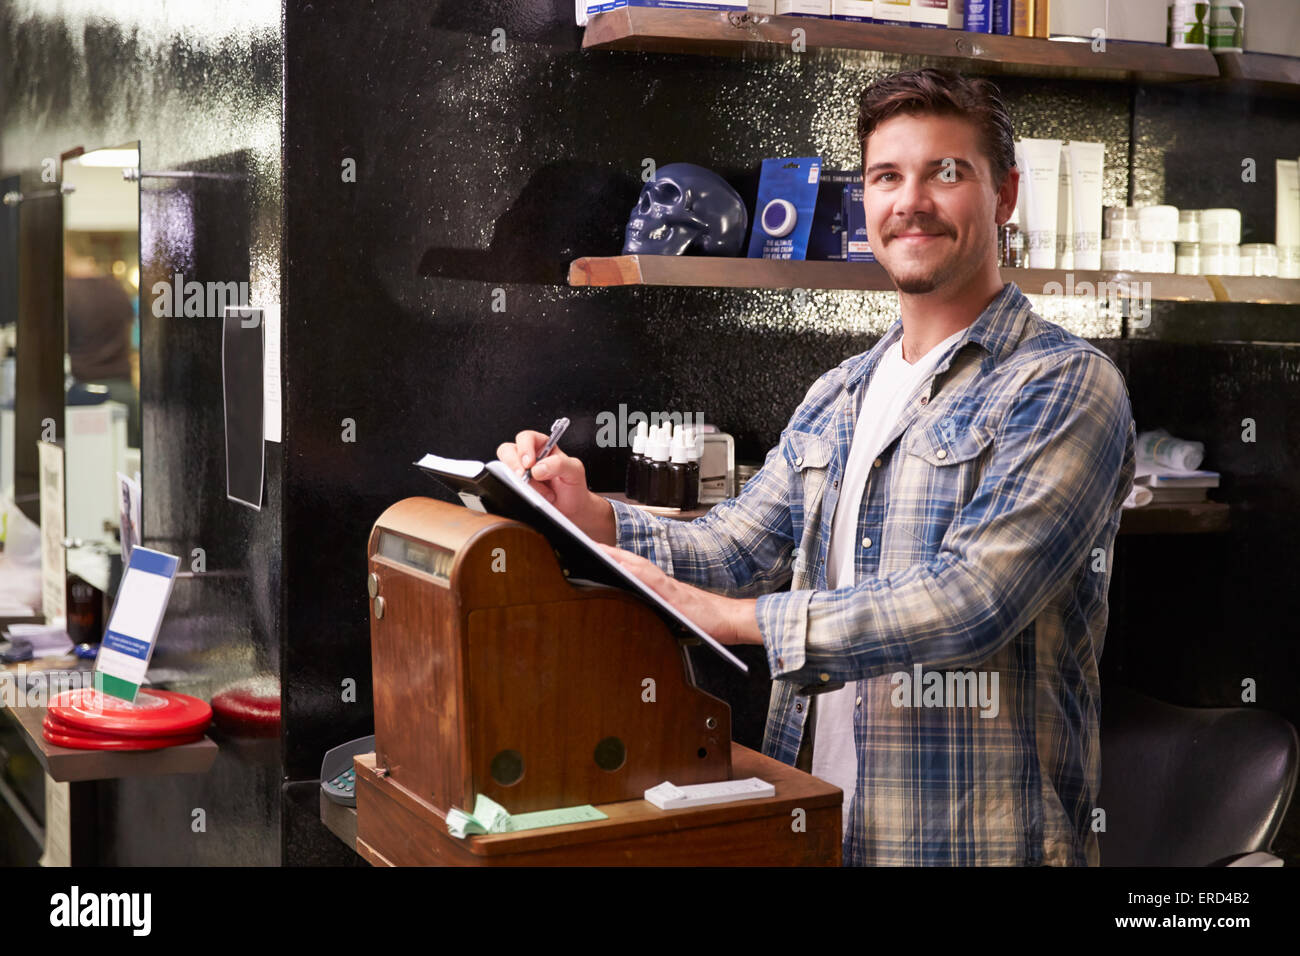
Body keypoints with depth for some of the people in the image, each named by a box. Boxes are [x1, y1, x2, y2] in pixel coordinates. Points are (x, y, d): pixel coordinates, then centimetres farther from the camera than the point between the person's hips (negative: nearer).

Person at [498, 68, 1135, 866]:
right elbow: (735, 549, 8)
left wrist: (720, 615, -23)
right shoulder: (838, 397, 12)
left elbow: (969, 603, -22)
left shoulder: (1065, 385, -12)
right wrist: (590, 517, -10)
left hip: (972, 837, -6)